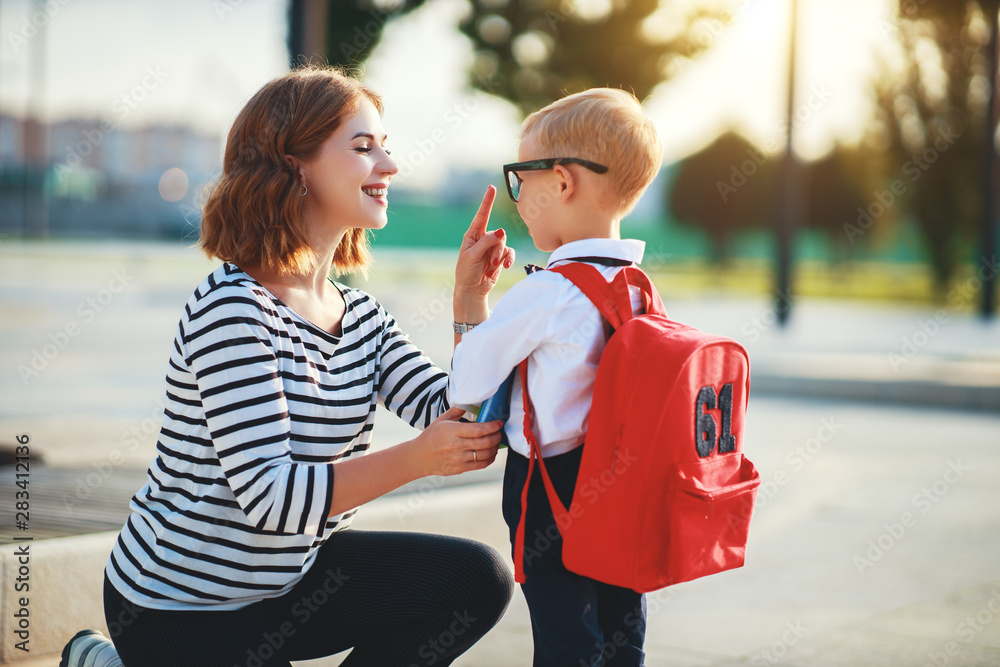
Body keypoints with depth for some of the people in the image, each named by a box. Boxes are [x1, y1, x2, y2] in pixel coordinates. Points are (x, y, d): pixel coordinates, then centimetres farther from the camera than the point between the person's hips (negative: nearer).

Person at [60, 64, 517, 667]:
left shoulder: (360, 315, 3)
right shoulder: (233, 310, -22)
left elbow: (460, 427, -4)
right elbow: (270, 495, -28)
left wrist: (471, 306, -15)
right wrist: (415, 458, -33)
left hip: (284, 579, 8)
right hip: (177, 605, -8)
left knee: (480, 579, -3)